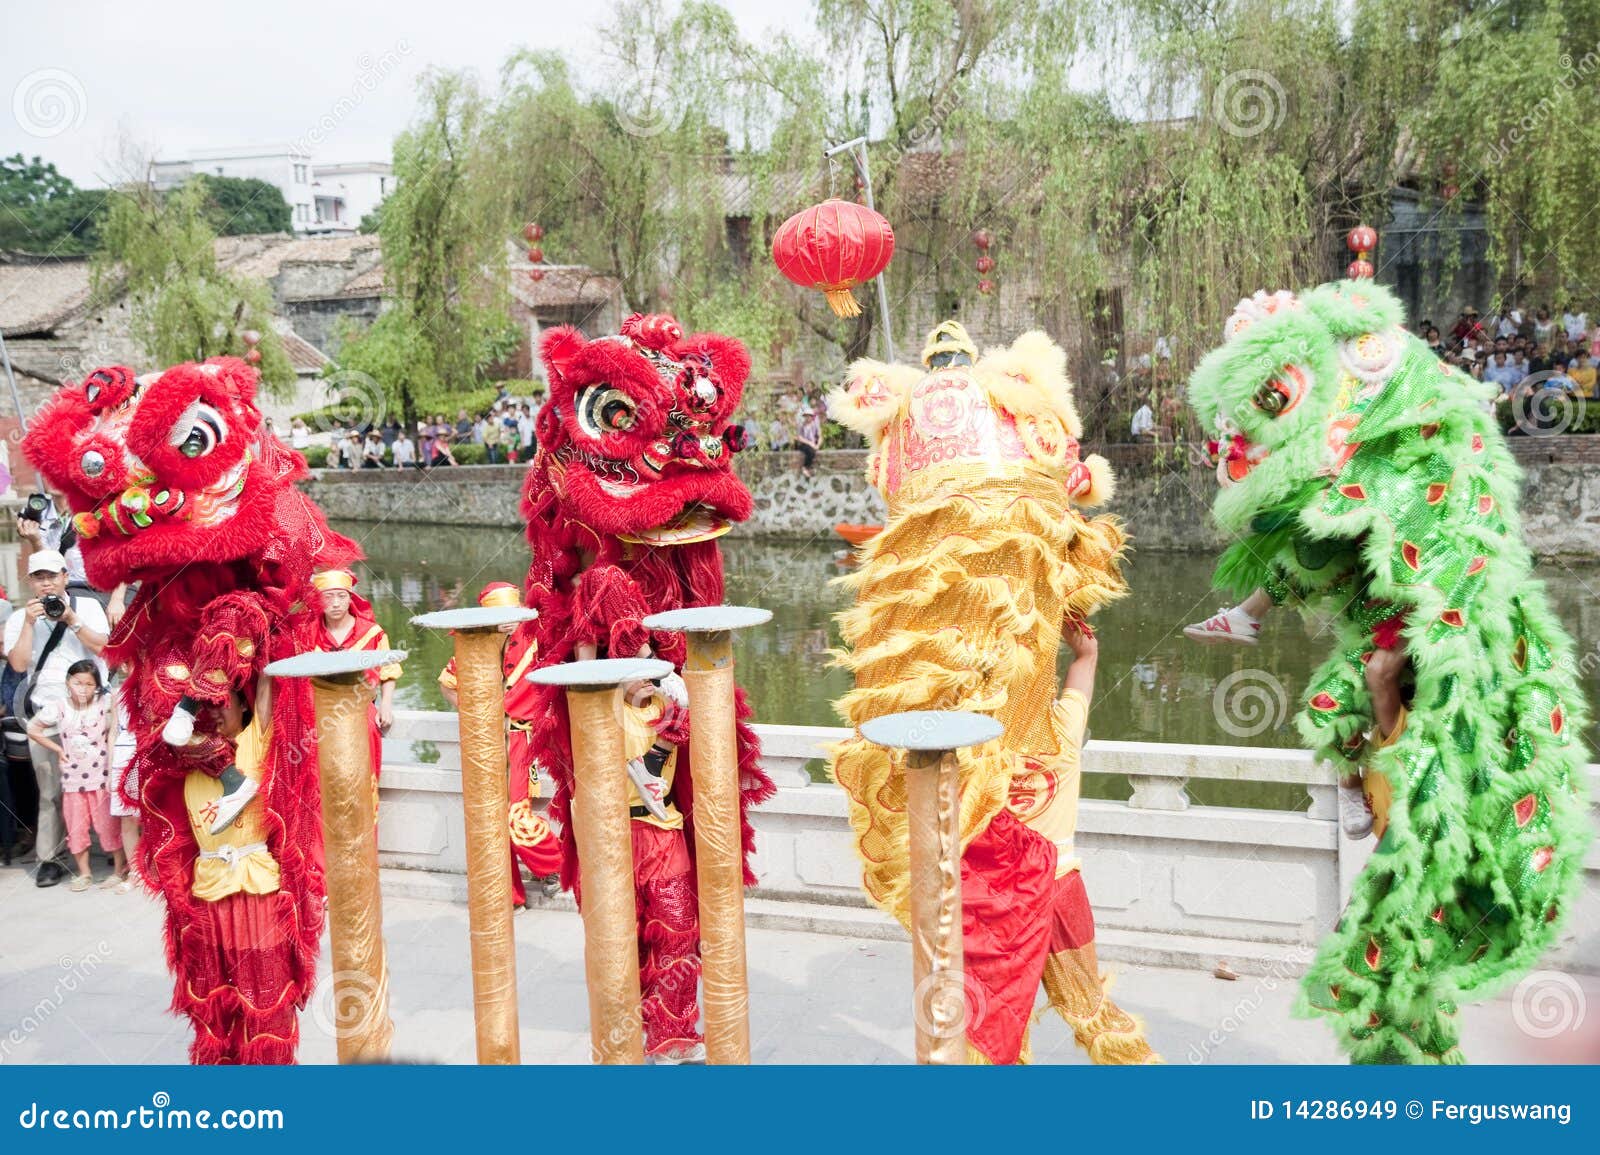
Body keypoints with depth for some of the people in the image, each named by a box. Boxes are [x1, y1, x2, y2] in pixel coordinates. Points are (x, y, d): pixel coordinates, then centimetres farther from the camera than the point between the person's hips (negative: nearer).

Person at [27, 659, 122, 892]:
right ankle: (84, 873, 23)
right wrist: (58, 750, 0)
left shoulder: (104, 703, -8)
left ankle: (120, 868, 17)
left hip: (102, 777, -2)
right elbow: (33, 729, 6)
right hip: (72, 779, 2)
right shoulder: (58, 707, -5)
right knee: (76, 828, 9)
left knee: (108, 824, 3)